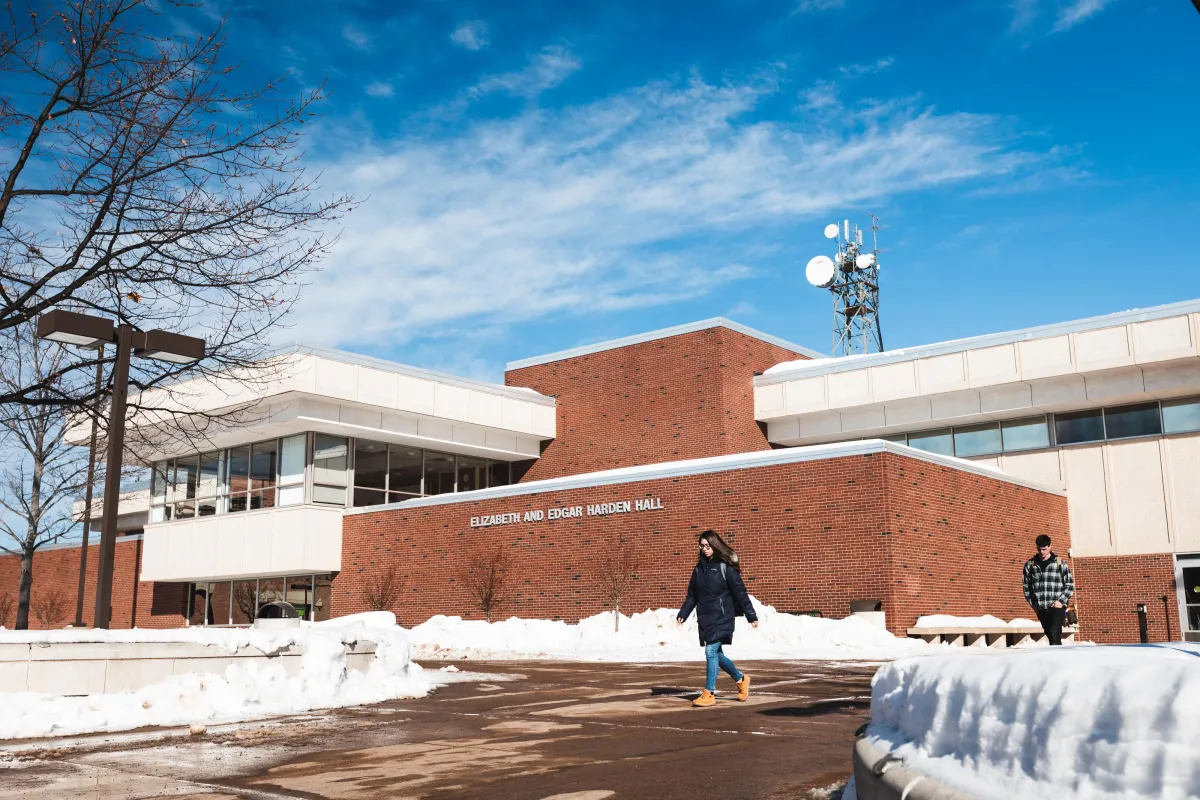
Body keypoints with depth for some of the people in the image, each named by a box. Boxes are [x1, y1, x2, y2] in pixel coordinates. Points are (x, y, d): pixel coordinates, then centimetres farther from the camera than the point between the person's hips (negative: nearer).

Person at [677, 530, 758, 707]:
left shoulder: (725, 566, -7)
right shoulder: (700, 567, 10)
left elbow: (740, 592, -8)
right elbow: (692, 595, 16)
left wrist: (751, 616, -8)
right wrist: (683, 614, 7)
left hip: (722, 617, -6)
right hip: (705, 618, 7)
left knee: (711, 651, -13)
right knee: (716, 654, 13)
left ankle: (709, 694, -7)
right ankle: (741, 679, 35)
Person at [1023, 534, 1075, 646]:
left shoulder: (1060, 563, 1)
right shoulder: (1030, 565, 8)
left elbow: (1070, 585, 2)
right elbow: (1027, 587, 12)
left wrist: (1061, 601, -9)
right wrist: (1033, 604, 5)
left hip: (1057, 607, -3)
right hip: (1041, 609, 3)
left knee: (1054, 634, -18)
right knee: (1050, 637, 9)